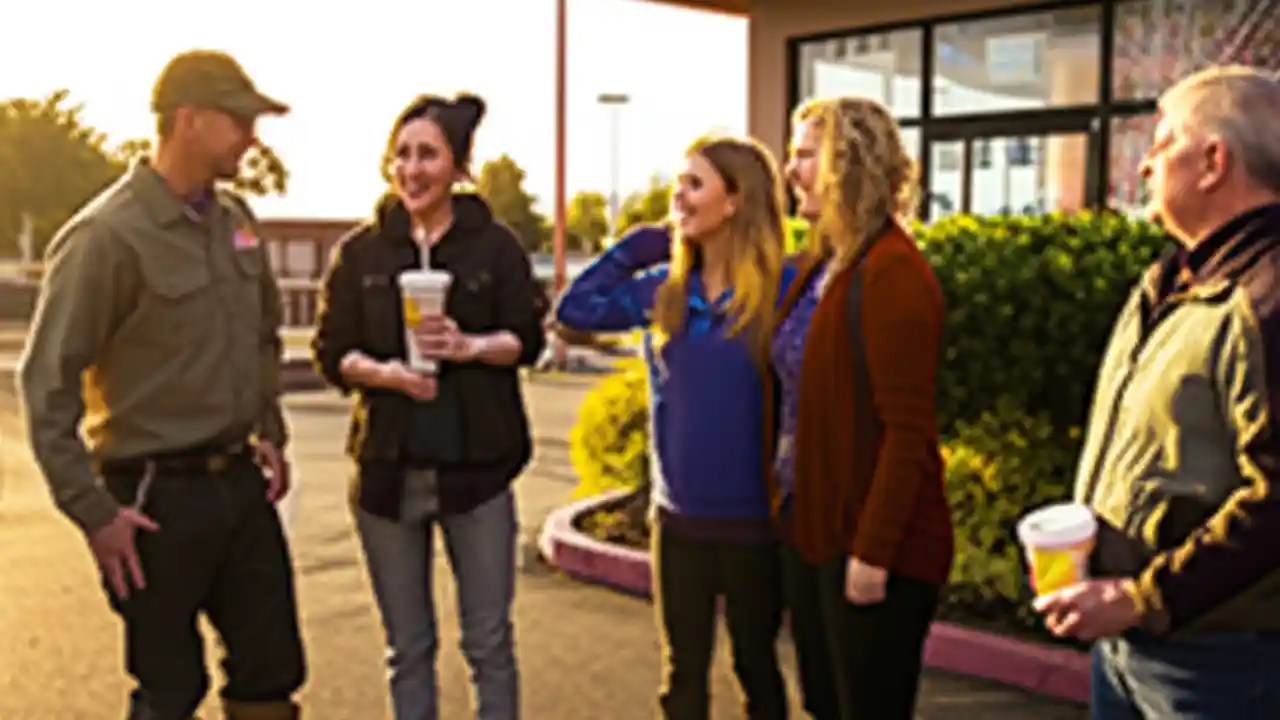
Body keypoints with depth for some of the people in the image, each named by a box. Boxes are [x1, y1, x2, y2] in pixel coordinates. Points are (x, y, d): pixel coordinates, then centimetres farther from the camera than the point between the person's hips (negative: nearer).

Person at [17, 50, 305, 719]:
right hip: (157, 498, -6)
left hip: (241, 482, 7)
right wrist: (93, 512, -16)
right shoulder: (107, 235, -16)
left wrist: (270, 433, 12)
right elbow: (47, 385, -15)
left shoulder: (235, 219, 5)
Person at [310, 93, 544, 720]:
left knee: (489, 641, 6)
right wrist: (383, 371, -17)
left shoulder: (496, 245, 0)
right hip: (388, 468, 2)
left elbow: (529, 338, 0)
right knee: (407, 648, 12)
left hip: (476, 468, -1)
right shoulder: (360, 251, 4)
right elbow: (329, 352, 3)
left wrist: (471, 346, -19)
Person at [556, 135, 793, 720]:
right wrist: (640, 244, 1)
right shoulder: (665, 289, 2)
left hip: (754, 520, -4)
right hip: (678, 517, 4)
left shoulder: (781, 290, -12)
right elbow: (576, 310, 7)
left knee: (757, 667, 15)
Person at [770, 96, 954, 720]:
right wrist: (790, 510, 10)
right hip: (809, 529, 8)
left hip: (871, 545, -8)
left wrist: (873, 552, -20)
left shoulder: (891, 272, -16)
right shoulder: (821, 266, 10)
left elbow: (907, 431, -19)